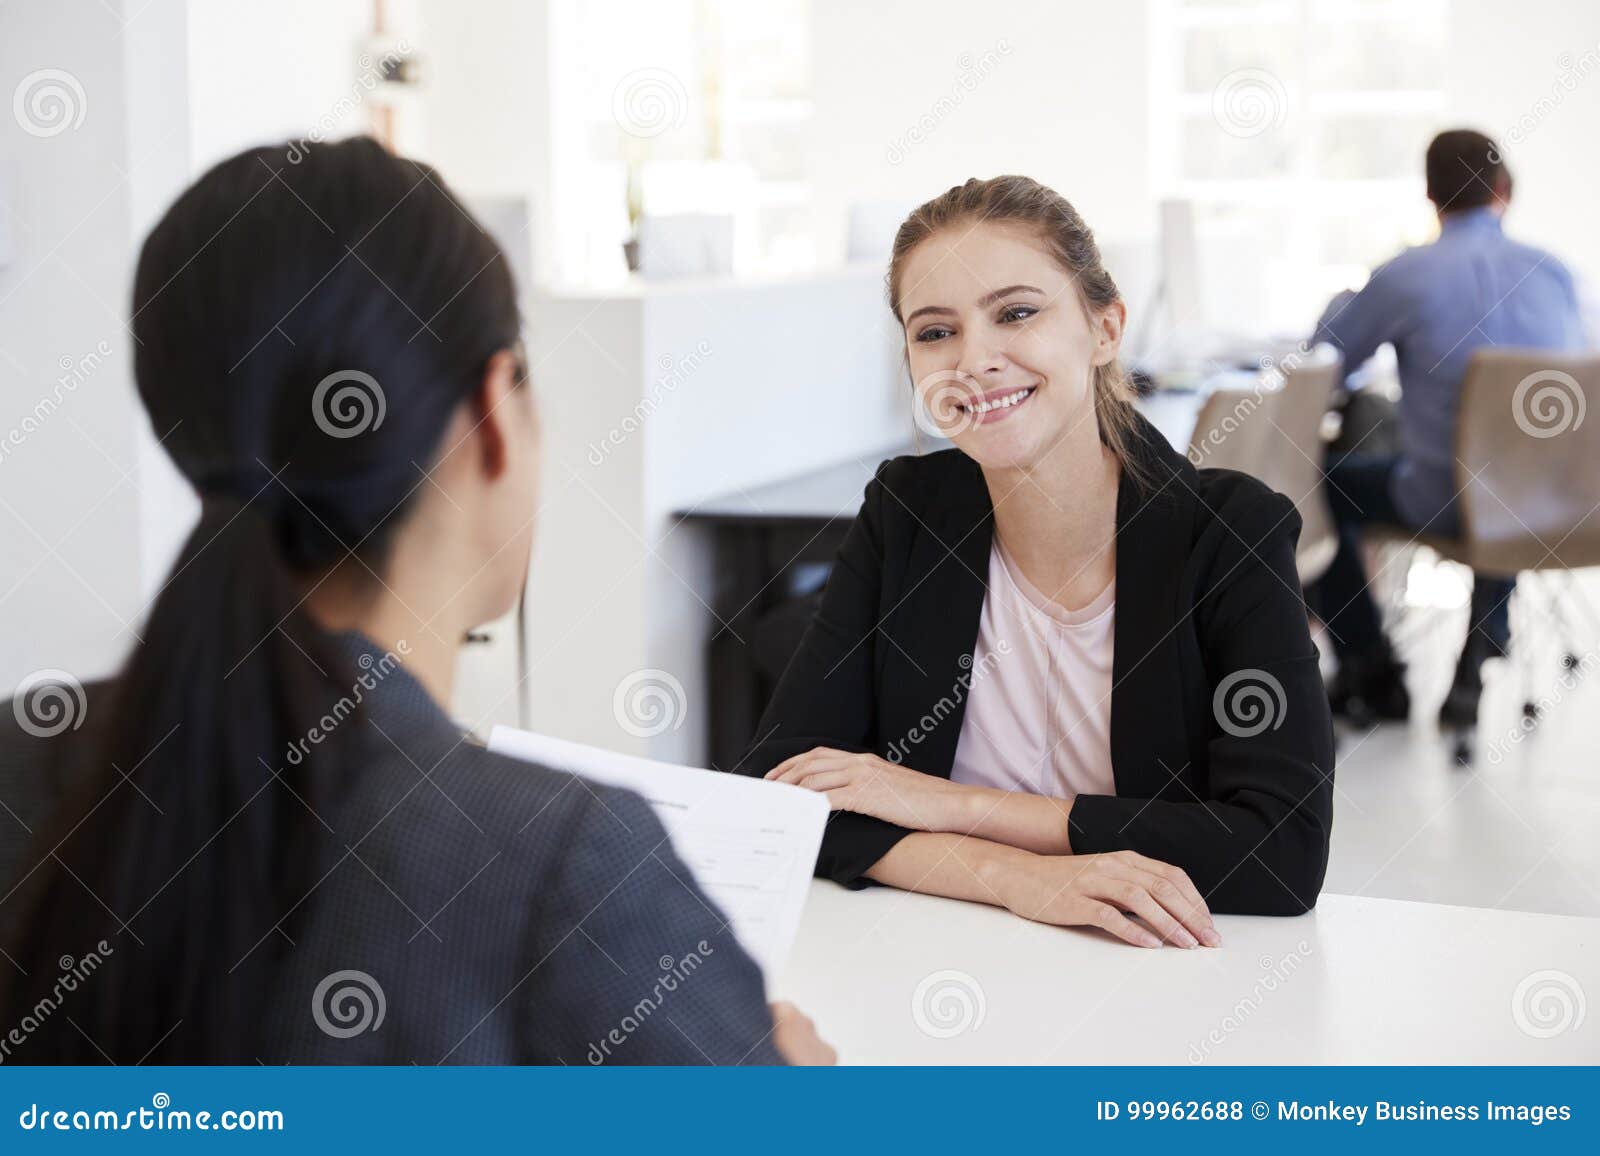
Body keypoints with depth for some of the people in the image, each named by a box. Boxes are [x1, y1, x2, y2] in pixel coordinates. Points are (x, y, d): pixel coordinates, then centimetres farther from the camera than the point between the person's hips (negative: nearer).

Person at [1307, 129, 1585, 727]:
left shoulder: (1404, 277, -13)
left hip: (1444, 501, -4)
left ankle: (1373, 675, 24)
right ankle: (1485, 642, 28)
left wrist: (1346, 300, 25)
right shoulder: (1552, 271, -2)